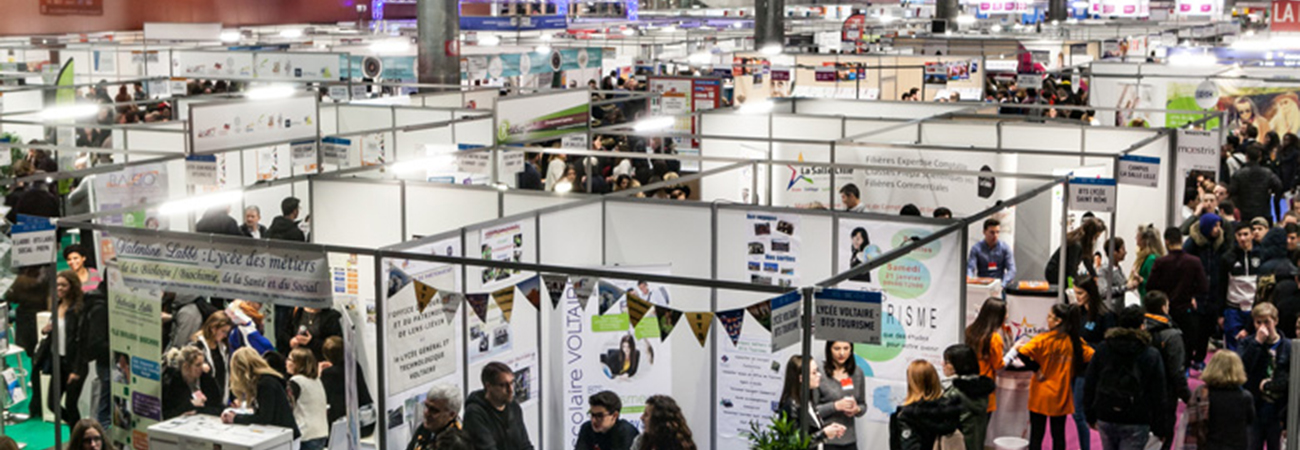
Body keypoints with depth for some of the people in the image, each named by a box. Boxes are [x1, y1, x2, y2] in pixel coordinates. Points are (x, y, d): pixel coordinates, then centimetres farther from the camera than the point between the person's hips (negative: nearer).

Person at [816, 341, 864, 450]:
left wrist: (857, 409, -6)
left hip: (850, 441, 5)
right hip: (826, 441, -5)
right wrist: (835, 406, -20)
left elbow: (863, 405, 16)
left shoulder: (857, 373, 9)